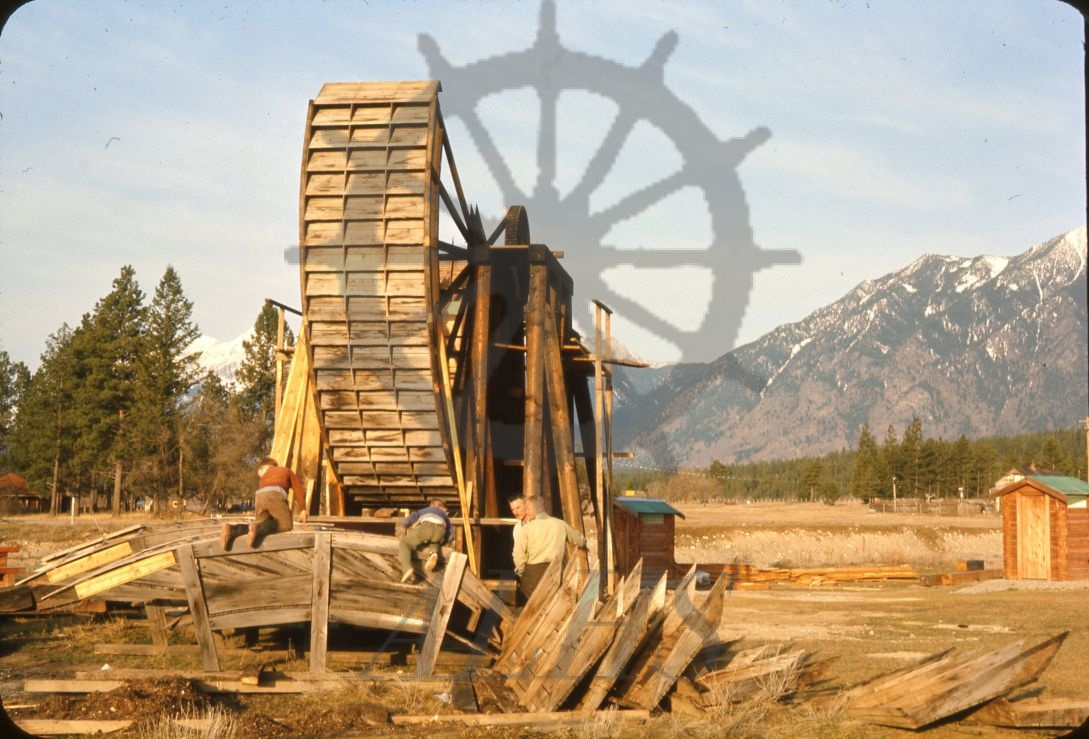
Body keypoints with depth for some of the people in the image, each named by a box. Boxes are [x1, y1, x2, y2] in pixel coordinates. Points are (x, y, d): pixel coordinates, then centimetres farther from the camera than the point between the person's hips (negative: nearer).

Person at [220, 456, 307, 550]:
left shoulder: (264, 476, 40)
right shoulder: (287, 471, 36)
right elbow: (298, 489, 27)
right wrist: (302, 510, 24)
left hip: (259, 497, 4)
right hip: (275, 495, -4)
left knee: (263, 525, 11)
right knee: (286, 526, -3)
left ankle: (233, 529, -13)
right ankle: (258, 527, -31)